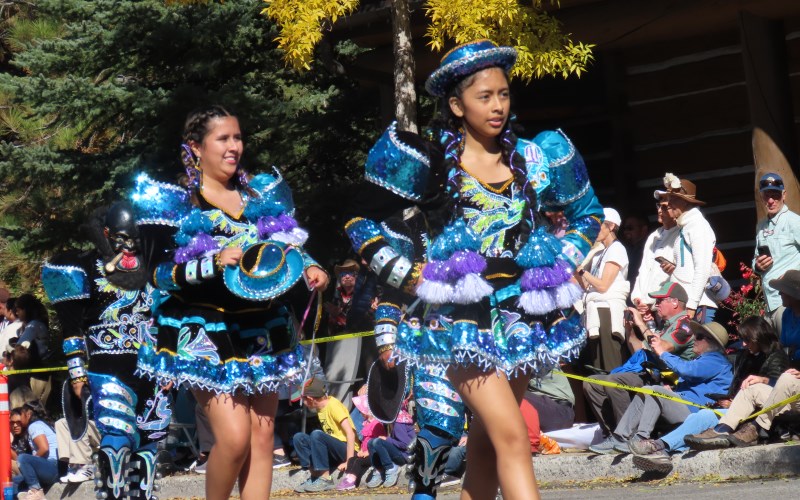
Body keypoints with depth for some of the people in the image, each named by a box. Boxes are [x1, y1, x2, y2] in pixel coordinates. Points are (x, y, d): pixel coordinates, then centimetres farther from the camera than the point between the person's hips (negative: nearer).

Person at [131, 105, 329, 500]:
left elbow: (287, 246, 20)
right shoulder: (170, 201, -4)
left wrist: (309, 268, -2)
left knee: (262, 435, 4)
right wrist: (216, 262, -24)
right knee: (234, 437, -16)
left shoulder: (264, 192, 10)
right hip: (205, 334, -5)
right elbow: (159, 273, -10)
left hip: (262, 331, 5)